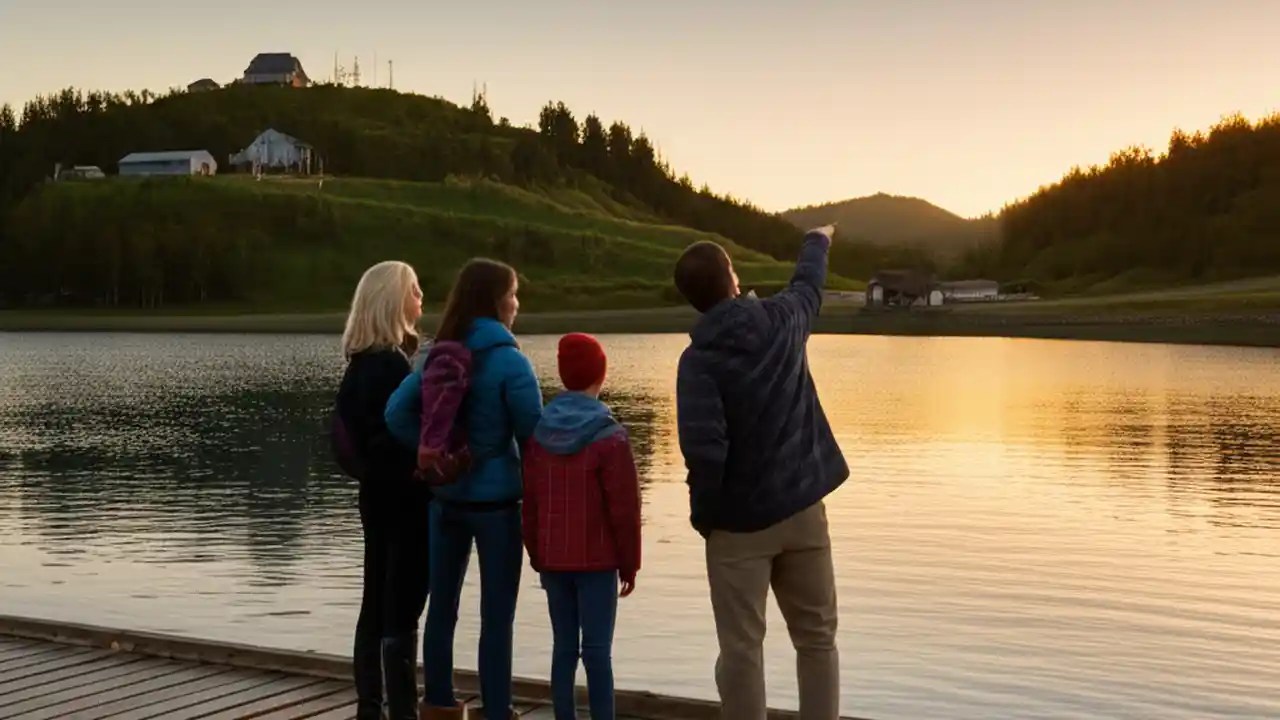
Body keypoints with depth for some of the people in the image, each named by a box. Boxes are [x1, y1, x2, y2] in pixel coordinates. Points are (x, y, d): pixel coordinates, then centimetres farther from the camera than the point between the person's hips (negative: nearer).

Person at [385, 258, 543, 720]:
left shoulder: (439, 356, 3)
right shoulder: (509, 361, -14)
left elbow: (397, 412, -4)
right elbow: (534, 434, -14)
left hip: (446, 497, 6)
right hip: (495, 500, -6)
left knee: (442, 605, 15)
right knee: (496, 615, 2)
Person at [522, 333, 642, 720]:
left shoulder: (538, 432, 2)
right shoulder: (610, 437, -13)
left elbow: (530, 503, 6)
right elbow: (624, 508, -12)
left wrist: (538, 558, 15)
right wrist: (629, 563, -1)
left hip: (554, 561, 5)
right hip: (597, 561, -5)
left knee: (563, 646, 11)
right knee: (597, 650, 0)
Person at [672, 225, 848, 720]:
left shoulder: (699, 358, -13)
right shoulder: (781, 320, -1)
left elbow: (703, 448, -22)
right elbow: (809, 285, 23)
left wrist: (703, 514, -6)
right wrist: (818, 241, 44)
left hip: (739, 520, -3)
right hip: (801, 507, 4)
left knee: (741, 649, 3)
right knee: (817, 638, 14)